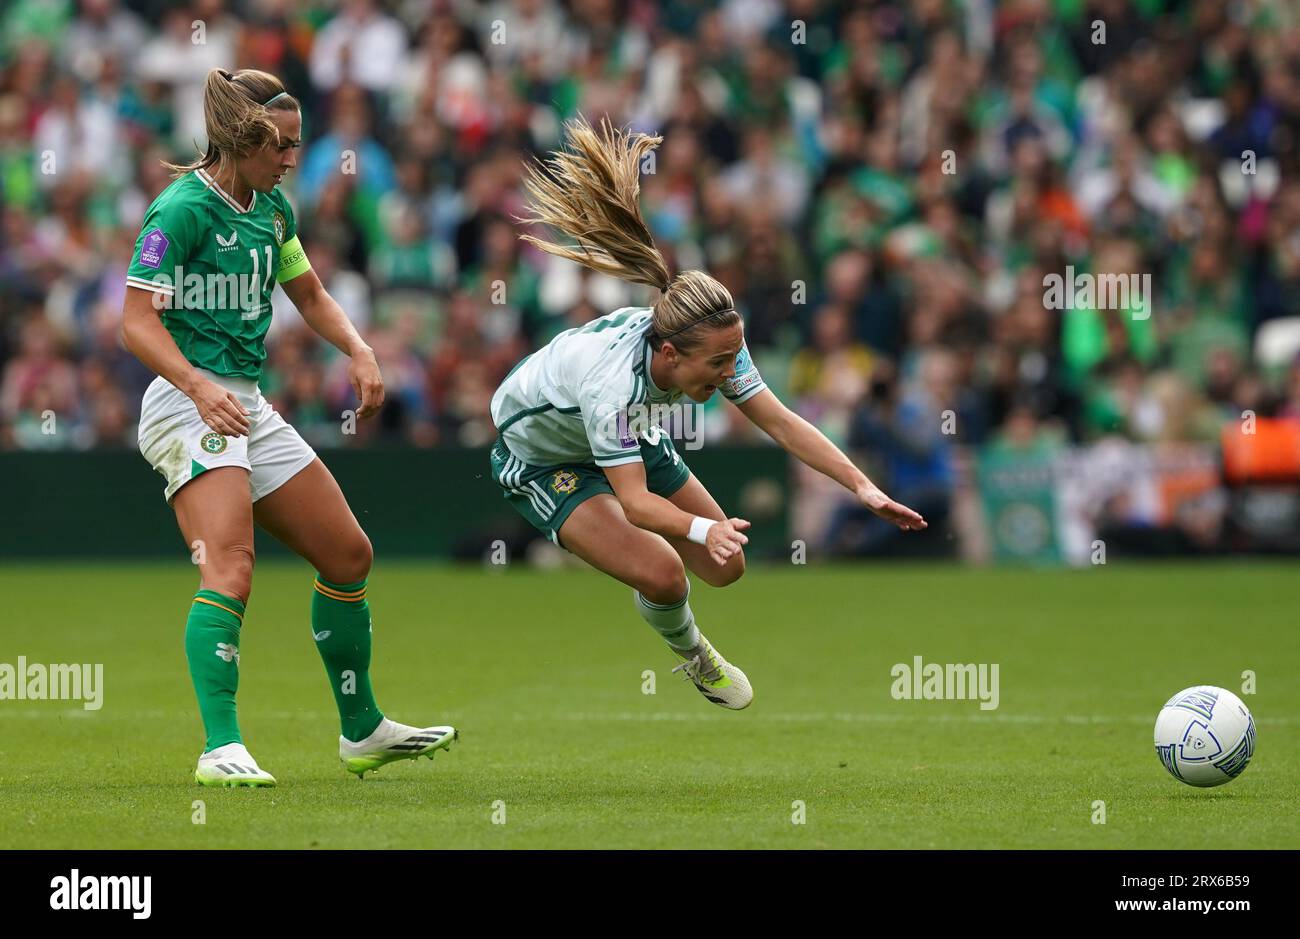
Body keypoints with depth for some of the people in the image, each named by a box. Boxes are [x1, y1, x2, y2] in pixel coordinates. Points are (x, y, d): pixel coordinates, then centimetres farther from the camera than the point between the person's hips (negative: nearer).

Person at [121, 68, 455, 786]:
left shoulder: (271, 207, 11)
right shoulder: (183, 208, -14)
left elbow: (310, 296, 25)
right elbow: (137, 323, -20)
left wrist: (359, 351, 6)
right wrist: (199, 387, -35)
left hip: (247, 405, 9)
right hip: (187, 403, -9)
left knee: (348, 554, 13)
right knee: (230, 569, -25)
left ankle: (363, 731, 27)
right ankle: (222, 749, -31)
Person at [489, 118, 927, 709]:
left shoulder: (713, 345, -26)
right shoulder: (612, 378, -44)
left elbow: (782, 423, -20)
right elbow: (634, 501, -41)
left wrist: (863, 489, -28)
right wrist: (704, 530, -58)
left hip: (631, 439, 7)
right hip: (540, 456, -7)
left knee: (725, 568, 5)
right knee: (661, 574, -24)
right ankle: (691, 655, 12)